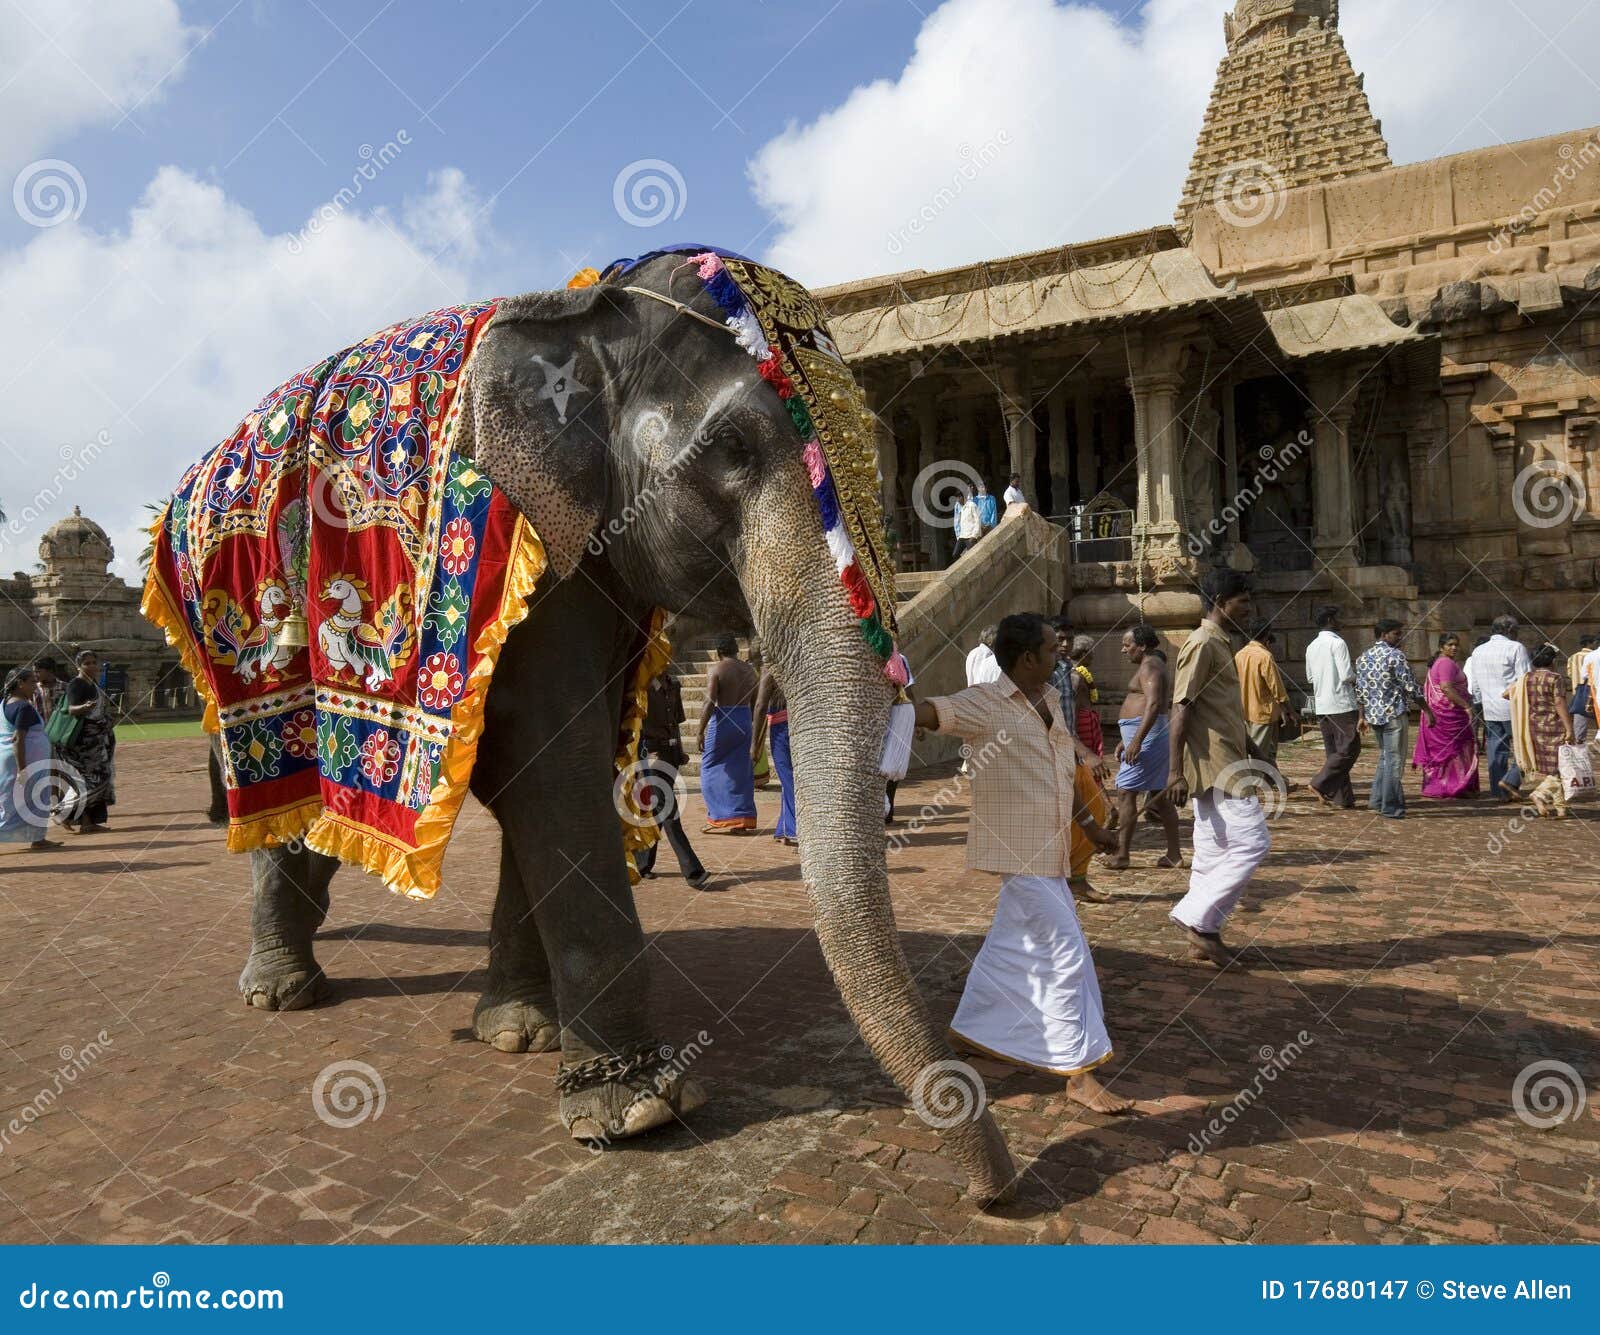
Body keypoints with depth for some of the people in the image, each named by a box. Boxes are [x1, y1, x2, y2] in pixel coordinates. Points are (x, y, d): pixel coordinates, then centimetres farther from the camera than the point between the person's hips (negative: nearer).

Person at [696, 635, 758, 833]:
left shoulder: (716, 669, -8)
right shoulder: (749, 669, 10)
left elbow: (710, 703, -15)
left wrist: (701, 731, -12)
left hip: (722, 720, -6)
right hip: (745, 720, 6)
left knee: (712, 768, 5)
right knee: (740, 770, 11)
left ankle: (721, 819, 0)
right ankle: (742, 819, 13)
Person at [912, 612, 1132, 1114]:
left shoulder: (1050, 700, 11)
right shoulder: (985, 703, -15)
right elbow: (931, 711, -31)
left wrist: (1087, 822, 29)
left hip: (1048, 847, 9)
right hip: (1019, 850, -9)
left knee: (1012, 941, 19)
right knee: (1066, 950, -7)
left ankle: (971, 1025, 36)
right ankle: (1078, 1071, 2)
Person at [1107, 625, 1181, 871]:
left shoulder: (1149, 666, -12)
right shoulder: (1151, 665, 21)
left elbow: (1153, 704, -25)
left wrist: (1136, 740, -31)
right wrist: (1126, 740, 28)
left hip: (1147, 735, -11)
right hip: (1158, 736, 11)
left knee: (1125, 792, -8)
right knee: (1160, 795, 12)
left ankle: (1122, 855, -6)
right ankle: (1174, 854, 16)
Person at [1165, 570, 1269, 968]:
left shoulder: (1220, 644, 18)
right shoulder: (1203, 644, -13)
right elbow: (1180, 708, -19)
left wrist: (1251, 750, 25)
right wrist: (1176, 771, -23)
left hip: (1221, 765, 10)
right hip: (1216, 766, -10)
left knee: (1214, 851, 11)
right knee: (1252, 842, -10)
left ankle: (1204, 937, 17)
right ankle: (1196, 918, -4)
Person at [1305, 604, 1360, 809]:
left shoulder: (1311, 646, 11)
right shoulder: (1337, 643, -12)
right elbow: (1347, 675, -16)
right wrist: (1356, 676, 4)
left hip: (1321, 705, 8)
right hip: (1341, 704, -8)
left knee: (1333, 751, 9)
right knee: (1350, 748, -1)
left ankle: (1342, 797, 10)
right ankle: (1321, 784, -8)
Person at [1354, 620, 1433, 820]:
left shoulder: (1363, 658, 11)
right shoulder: (1395, 655, -11)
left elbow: (1360, 690, 13)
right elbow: (1411, 686, -11)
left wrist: (1362, 716, 19)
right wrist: (1427, 710, -4)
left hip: (1373, 715, 7)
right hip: (1393, 714, -7)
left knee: (1384, 757, 19)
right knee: (1394, 760, -1)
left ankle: (1377, 799, 20)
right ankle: (1390, 808, 1)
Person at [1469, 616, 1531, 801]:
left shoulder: (1477, 651, 14)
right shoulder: (1515, 648, -6)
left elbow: (1475, 685, 17)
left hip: (1489, 709, 6)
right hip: (1513, 708, -6)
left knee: (1496, 750, 8)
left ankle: (1500, 792, 10)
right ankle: (1511, 780, -8)